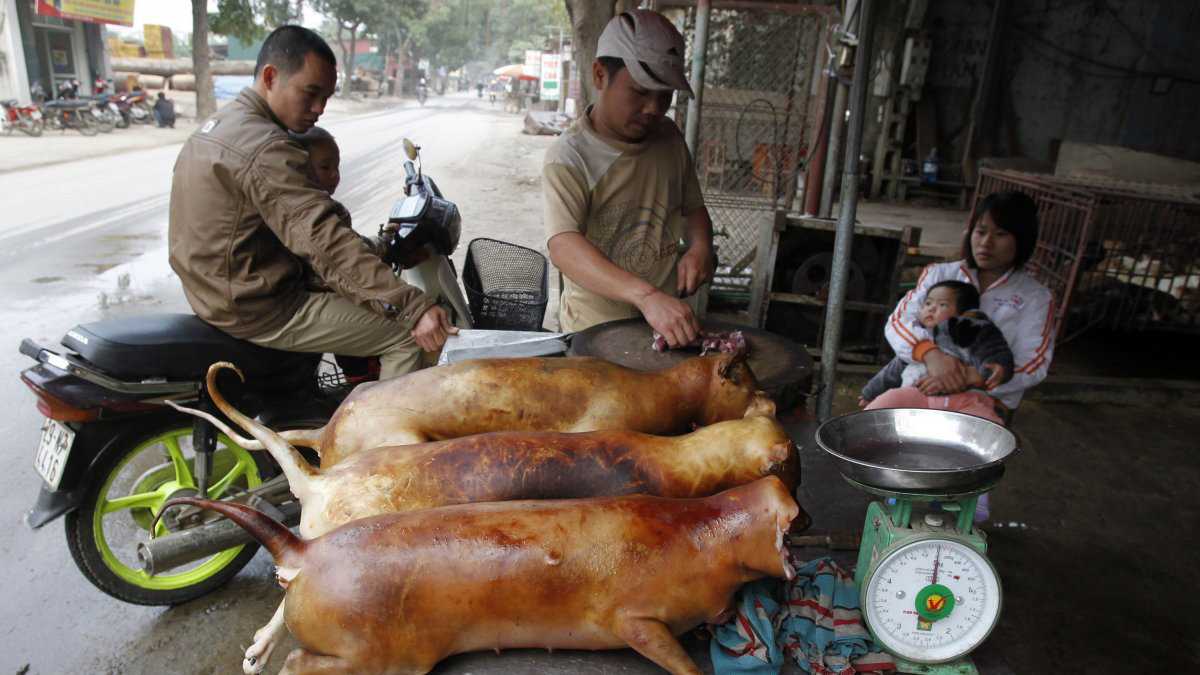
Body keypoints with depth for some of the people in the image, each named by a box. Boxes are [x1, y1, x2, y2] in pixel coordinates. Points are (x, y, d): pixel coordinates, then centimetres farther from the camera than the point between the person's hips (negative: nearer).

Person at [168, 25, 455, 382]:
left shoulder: (218, 123, 9)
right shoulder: (266, 150, -24)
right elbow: (327, 242, -35)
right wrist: (414, 307, -41)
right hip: (257, 310, -10)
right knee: (409, 337, -10)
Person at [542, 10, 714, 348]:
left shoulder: (670, 138, 7)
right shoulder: (570, 157, -14)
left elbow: (692, 206, 21)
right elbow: (563, 247, -28)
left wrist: (699, 246, -2)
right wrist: (646, 295, -41)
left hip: (667, 326, 5)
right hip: (596, 332, -4)